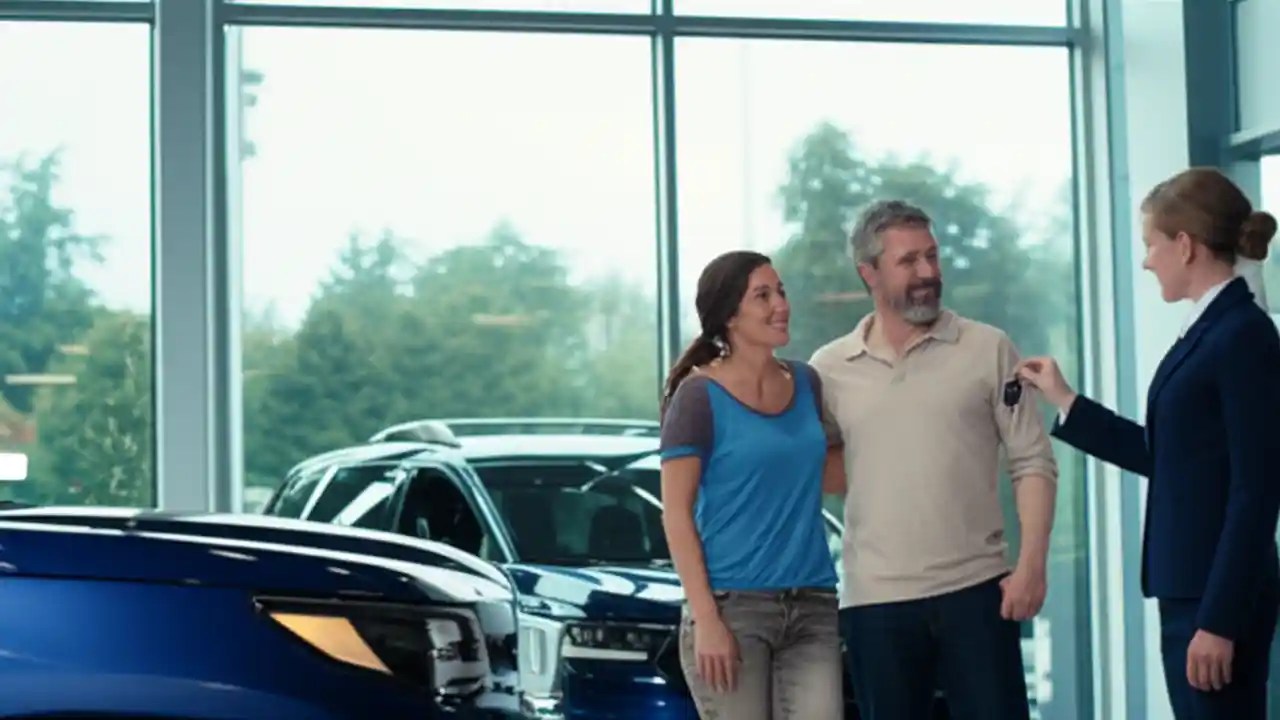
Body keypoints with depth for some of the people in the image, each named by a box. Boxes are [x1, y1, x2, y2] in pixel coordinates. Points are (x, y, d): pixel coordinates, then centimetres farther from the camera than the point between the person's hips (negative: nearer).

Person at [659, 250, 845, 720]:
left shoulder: (805, 383, 11)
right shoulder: (699, 396, -6)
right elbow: (676, 514, -7)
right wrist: (705, 618, -15)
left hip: (812, 609, 5)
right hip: (733, 606, -5)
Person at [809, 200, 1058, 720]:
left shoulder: (988, 350, 1)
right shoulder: (828, 369, 5)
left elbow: (1033, 462, 0)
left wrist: (1031, 564, -9)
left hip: (975, 587, -1)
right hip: (875, 599, 2)